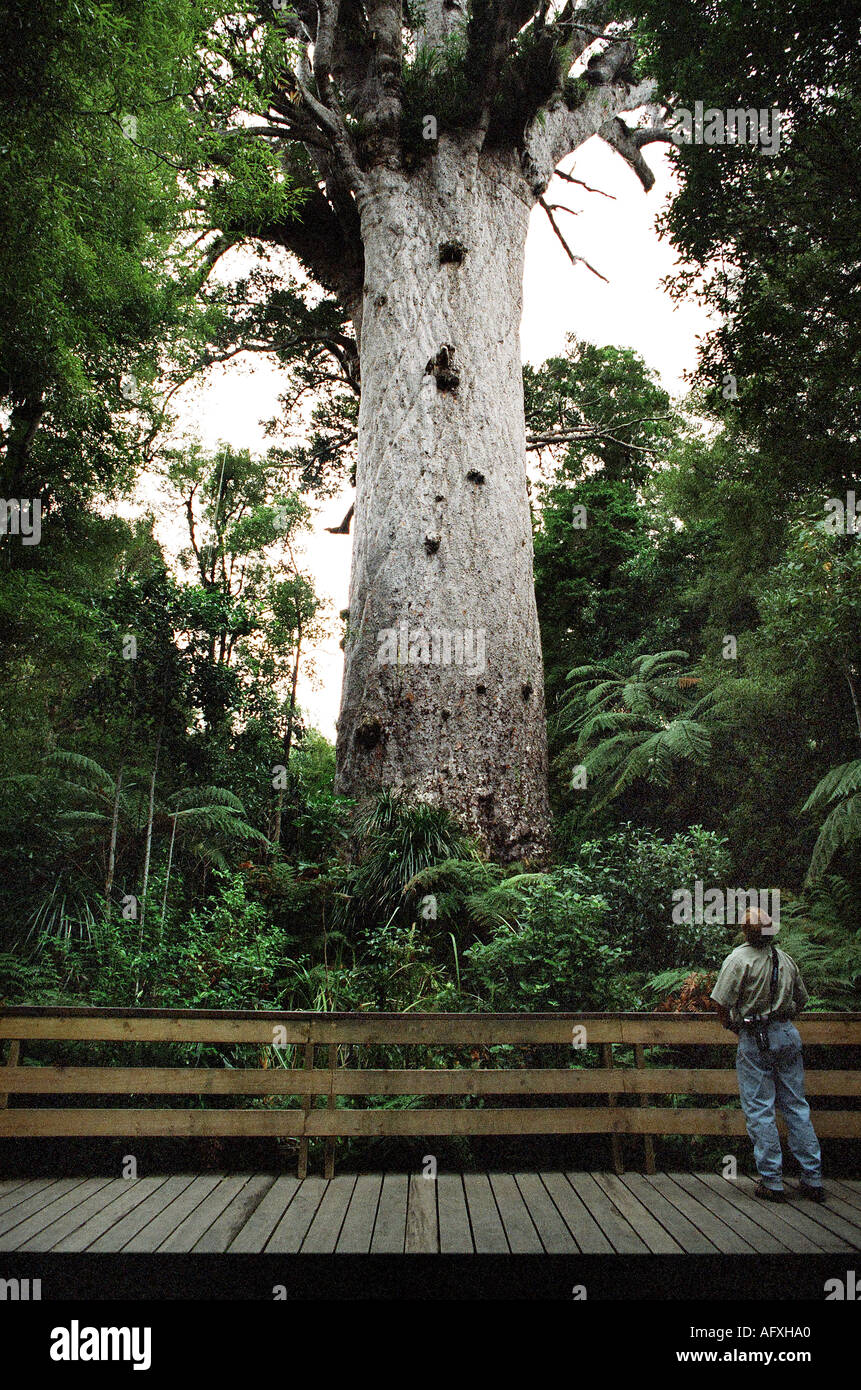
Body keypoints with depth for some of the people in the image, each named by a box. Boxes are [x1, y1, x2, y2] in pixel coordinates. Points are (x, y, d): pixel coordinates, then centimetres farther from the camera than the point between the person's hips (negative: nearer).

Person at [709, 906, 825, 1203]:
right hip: (788, 1035, 6)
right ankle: (813, 1179, 14)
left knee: (759, 1111, 2)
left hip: (755, 1041, -5)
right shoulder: (786, 959, 8)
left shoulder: (739, 959, -10)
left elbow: (722, 1003, -12)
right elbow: (801, 1000, 18)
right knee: (796, 1107, 11)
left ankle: (772, 1181, 4)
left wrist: (731, 1025, 6)